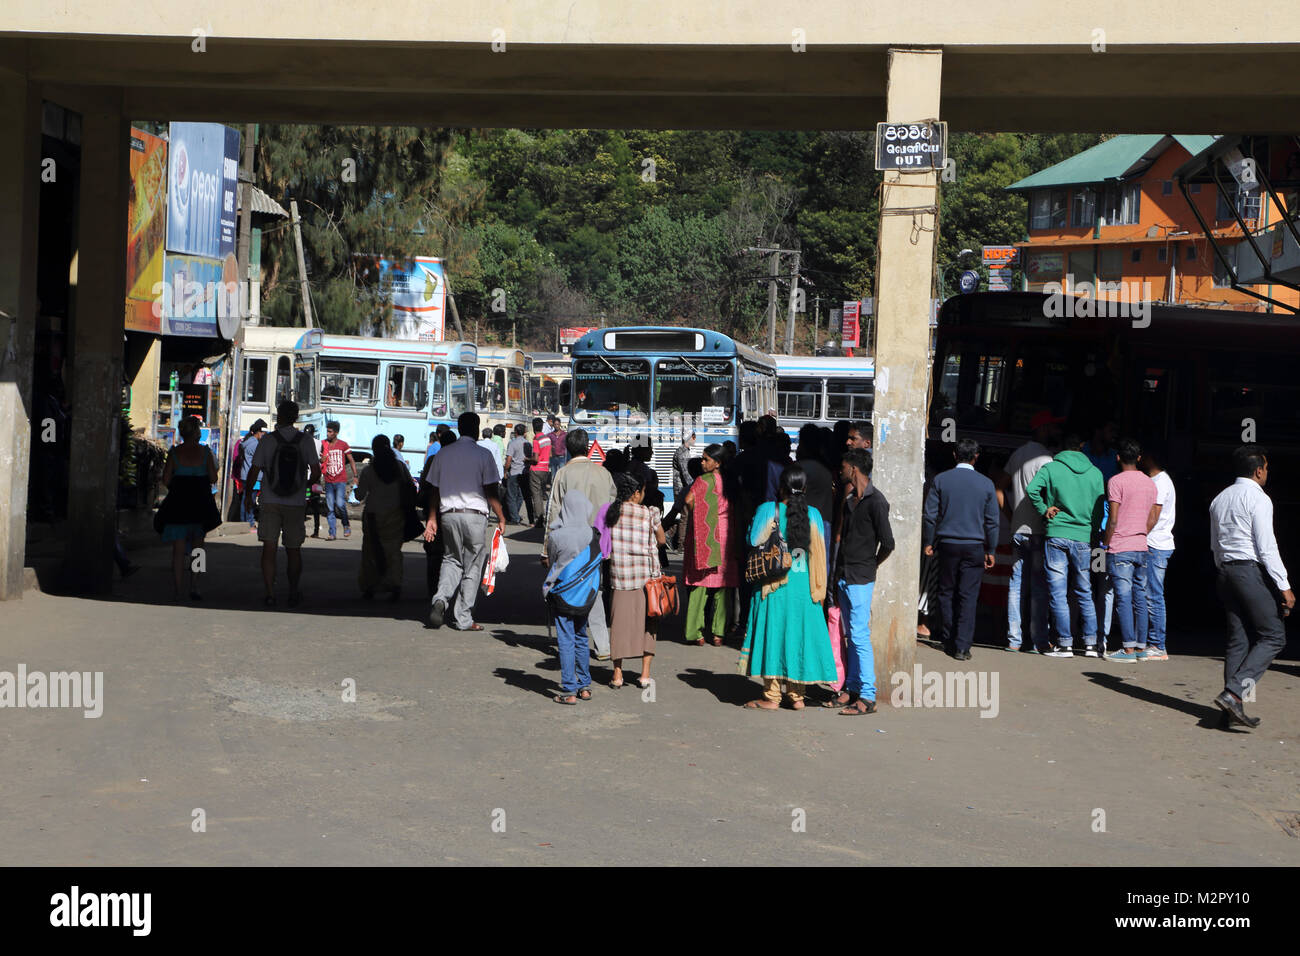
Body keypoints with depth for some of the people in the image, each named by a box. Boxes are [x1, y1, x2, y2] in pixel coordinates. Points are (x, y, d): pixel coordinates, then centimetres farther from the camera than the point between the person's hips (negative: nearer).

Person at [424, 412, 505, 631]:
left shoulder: (443, 454, 7)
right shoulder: (483, 455, -5)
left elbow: (434, 490, 9)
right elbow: (491, 492, -8)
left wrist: (432, 519, 15)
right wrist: (501, 518, 1)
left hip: (448, 514, 4)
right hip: (474, 515, -4)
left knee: (452, 560, 18)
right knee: (472, 567, 5)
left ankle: (440, 598, -7)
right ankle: (463, 619, 8)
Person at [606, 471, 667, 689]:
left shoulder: (611, 512, -1)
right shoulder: (649, 514, -7)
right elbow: (661, 539, 7)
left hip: (619, 574, 2)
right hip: (647, 574, -2)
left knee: (620, 622, 8)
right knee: (647, 622, 8)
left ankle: (617, 674, 9)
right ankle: (645, 674, 8)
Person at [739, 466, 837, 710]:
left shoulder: (768, 511, -8)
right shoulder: (813, 515, 0)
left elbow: (754, 543, -1)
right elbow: (819, 555, 3)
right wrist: (819, 589, 10)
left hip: (774, 587, -2)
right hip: (804, 589, 3)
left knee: (772, 634, 3)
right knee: (800, 634, 10)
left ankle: (772, 696, 4)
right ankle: (796, 694, 14)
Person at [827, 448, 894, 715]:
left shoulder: (875, 501, -13)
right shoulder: (851, 498, 13)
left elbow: (887, 544, -16)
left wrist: (871, 565, -1)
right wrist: (840, 570, 13)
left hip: (860, 578, -8)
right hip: (844, 575, 9)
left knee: (860, 636, -9)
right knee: (851, 635, 13)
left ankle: (868, 696, -7)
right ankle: (852, 688, 19)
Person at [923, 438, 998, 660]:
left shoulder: (941, 479, -2)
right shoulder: (986, 484, -1)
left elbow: (930, 514, -2)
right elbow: (992, 521, 3)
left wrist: (928, 542, 8)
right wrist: (991, 550, 11)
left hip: (947, 544, 0)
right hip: (974, 546, 0)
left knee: (946, 592, 13)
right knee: (968, 596, 1)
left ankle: (948, 640, 17)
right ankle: (962, 647, -2)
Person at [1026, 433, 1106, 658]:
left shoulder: (1050, 468, -1)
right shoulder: (1095, 473, 6)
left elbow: (1031, 489, -16)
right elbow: (1099, 510, 7)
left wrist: (1044, 510, -2)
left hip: (1056, 536, -2)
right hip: (1084, 539, 3)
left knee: (1058, 593, 2)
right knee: (1085, 594, 11)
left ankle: (1065, 643, 1)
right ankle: (1091, 643, 11)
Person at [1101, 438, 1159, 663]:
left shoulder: (1116, 482, -10)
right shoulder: (1150, 483, 10)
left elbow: (1113, 519, -13)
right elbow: (1152, 519, 12)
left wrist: (1106, 542, -2)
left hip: (1120, 549, -6)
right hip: (1141, 547, 6)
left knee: (1123, 597, -5)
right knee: (1140, 597, 9)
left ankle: (1128, 648, -7)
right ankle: (1141, 647, 12)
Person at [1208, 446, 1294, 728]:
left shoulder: (1219, 499, 16)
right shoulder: (1258, 498, -9)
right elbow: (1266, 547, -14)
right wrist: (1284, 586, -12)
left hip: (1226, 570, 8)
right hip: (1252, 570, -8)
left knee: (1238, 639, 9)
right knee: (1273, 636, -4)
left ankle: (1232, 706, 5)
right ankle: (1234, 692, -17)